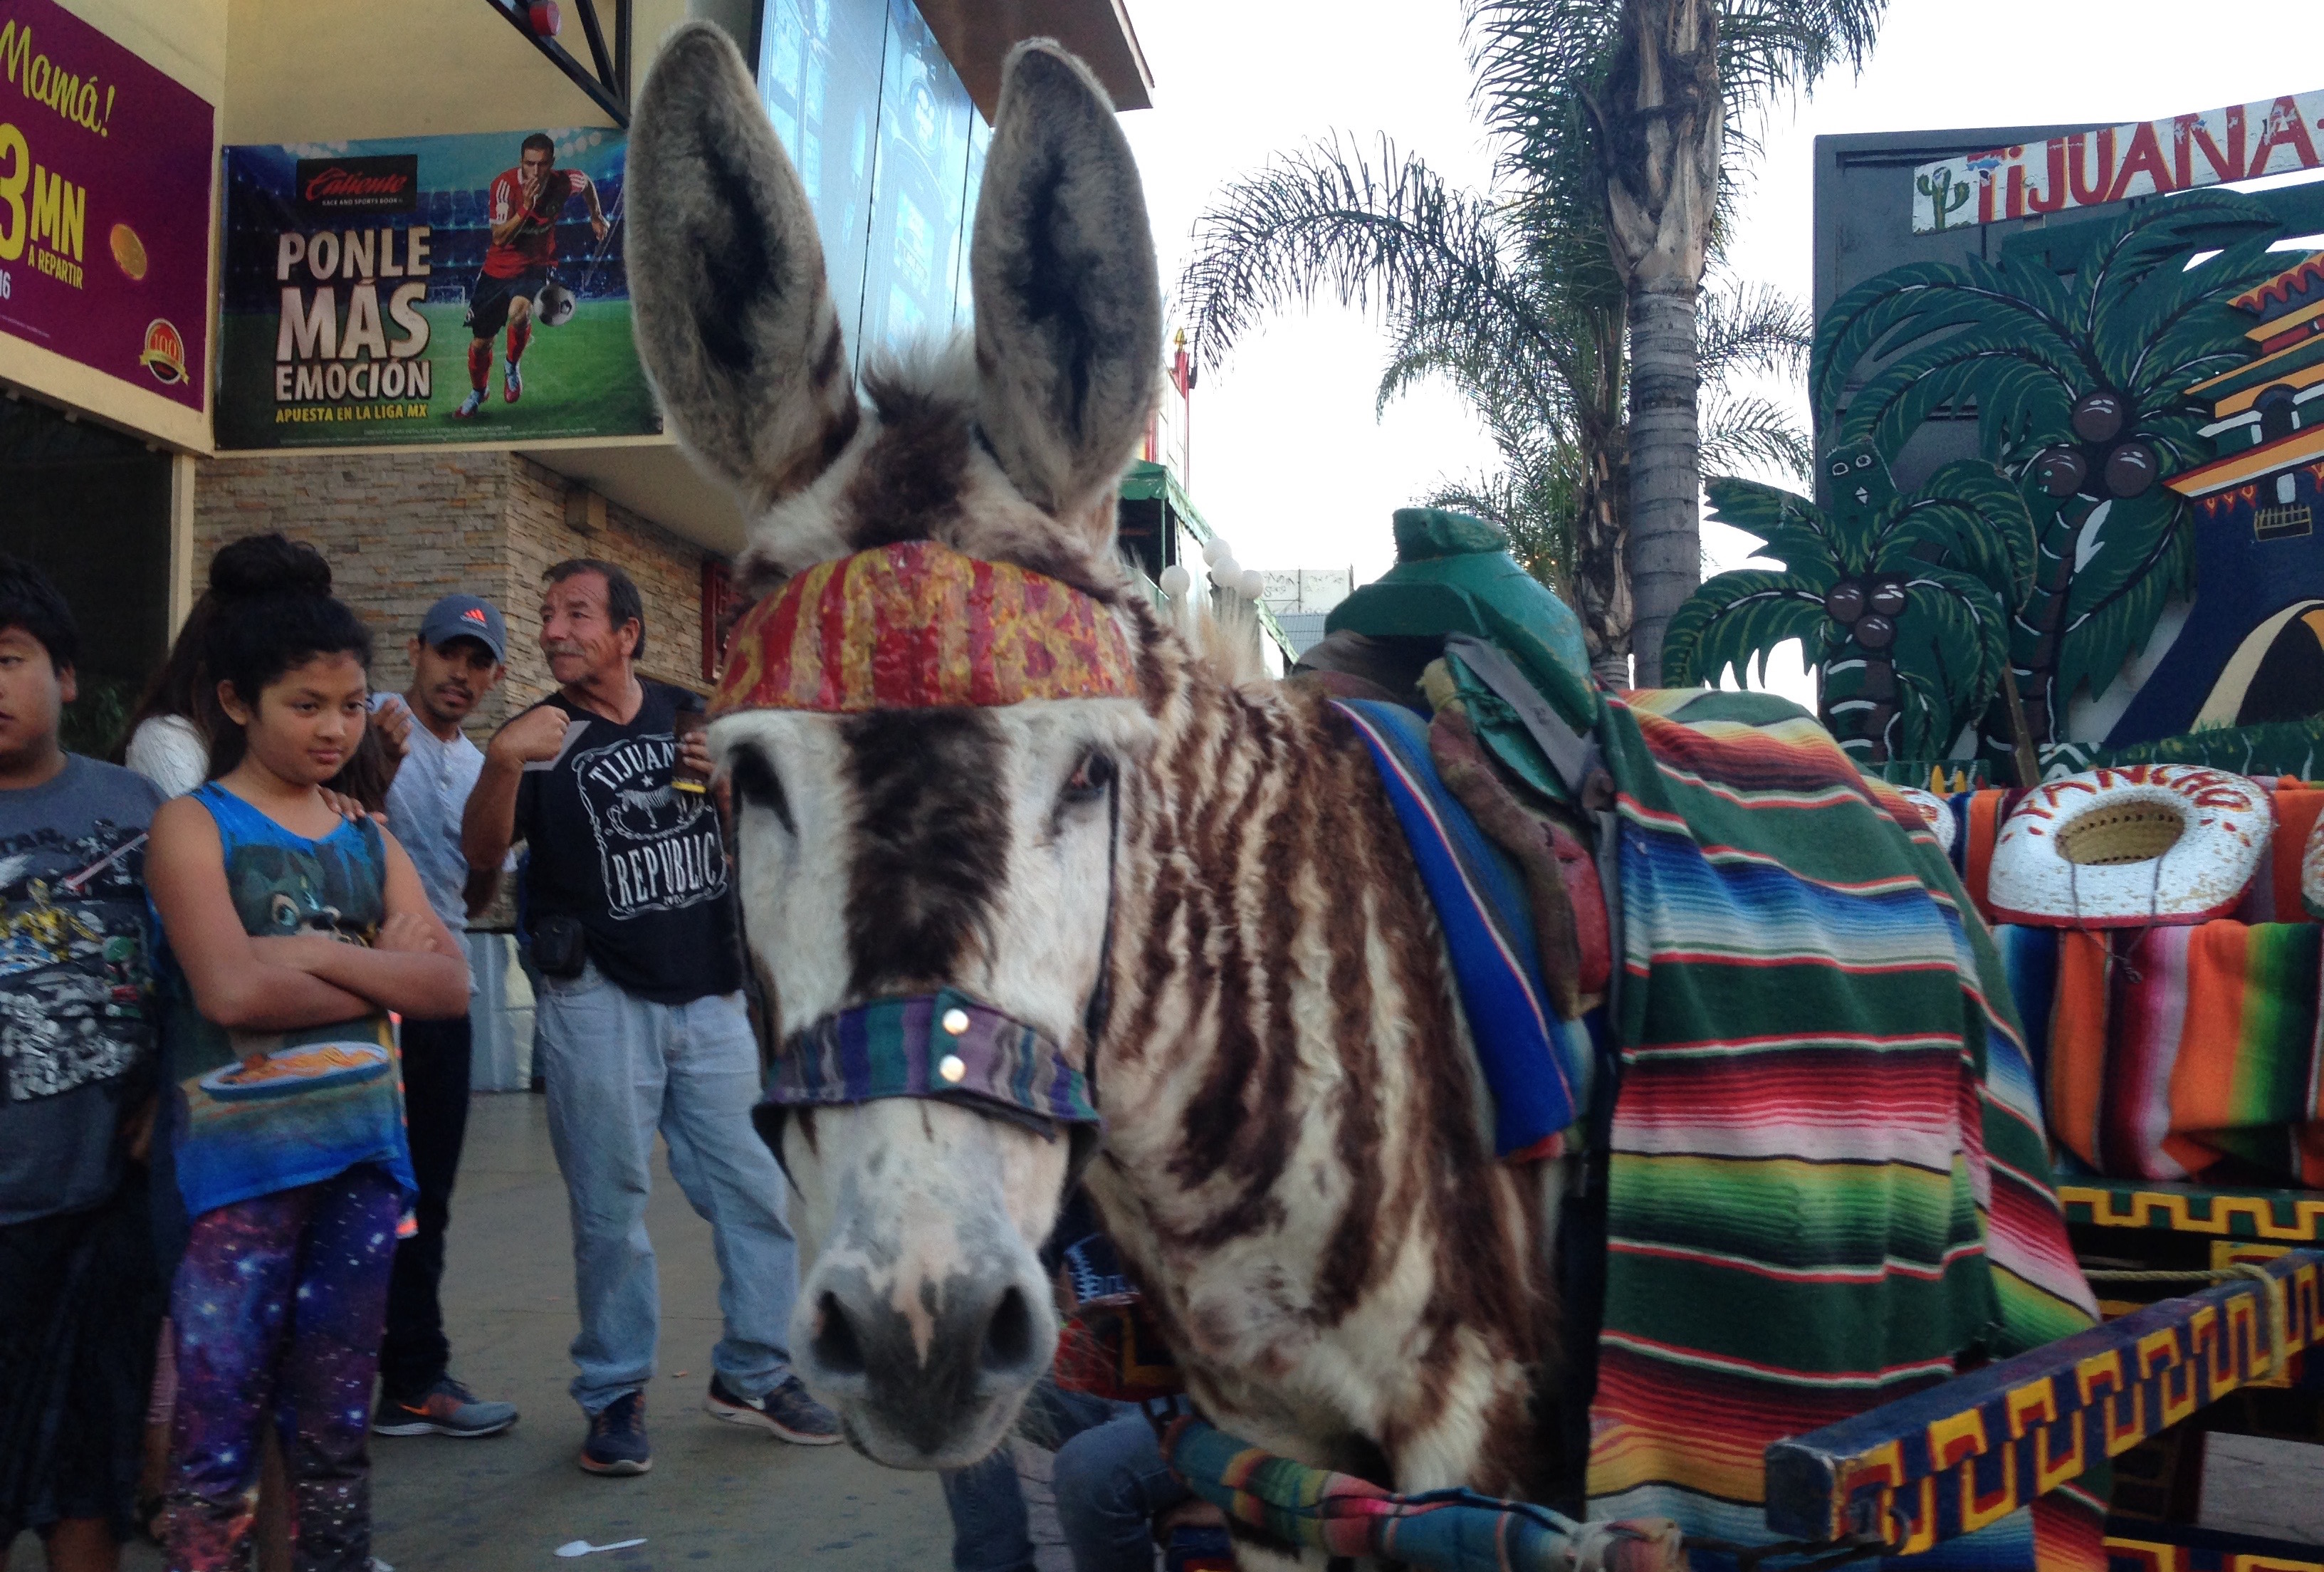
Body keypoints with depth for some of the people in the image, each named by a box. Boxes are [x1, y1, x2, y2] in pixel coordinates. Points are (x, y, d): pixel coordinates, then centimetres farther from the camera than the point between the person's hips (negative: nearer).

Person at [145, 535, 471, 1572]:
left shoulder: (369, 841, 13)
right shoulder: (192, 827, -1)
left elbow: (450, 985, 2)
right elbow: (229, 989, -16)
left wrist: (322, 954, -9)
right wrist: (384, 970, -7)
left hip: (362, 1154, 5)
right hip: (237, 1164, -4)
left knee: (335, 1422, 12)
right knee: (220, 1424, -1)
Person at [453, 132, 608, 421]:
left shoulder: (564, 182, -14)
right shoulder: (505, 184, -21)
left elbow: (588, 184, 12)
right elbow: (500, 238, -25)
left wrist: (596, 216, 24)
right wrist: (526, 206, -35)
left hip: (535, 267, 0)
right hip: (498, 269, 0)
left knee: (519, 313, -34)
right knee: (480, 343, 8)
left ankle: (512, 367, -2)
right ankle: (477, 393, 40)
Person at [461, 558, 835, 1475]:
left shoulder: (691, 717, 10)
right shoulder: (541, 738, 1)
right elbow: (483, 853, -12)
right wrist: (501, 762, -29)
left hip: (711, 994, 3)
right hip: (598, 1001, -3)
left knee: (755, 1188, 6)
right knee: (610, 1208, 3)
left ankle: (754, 1372, 21)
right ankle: (615, 1396, 17)